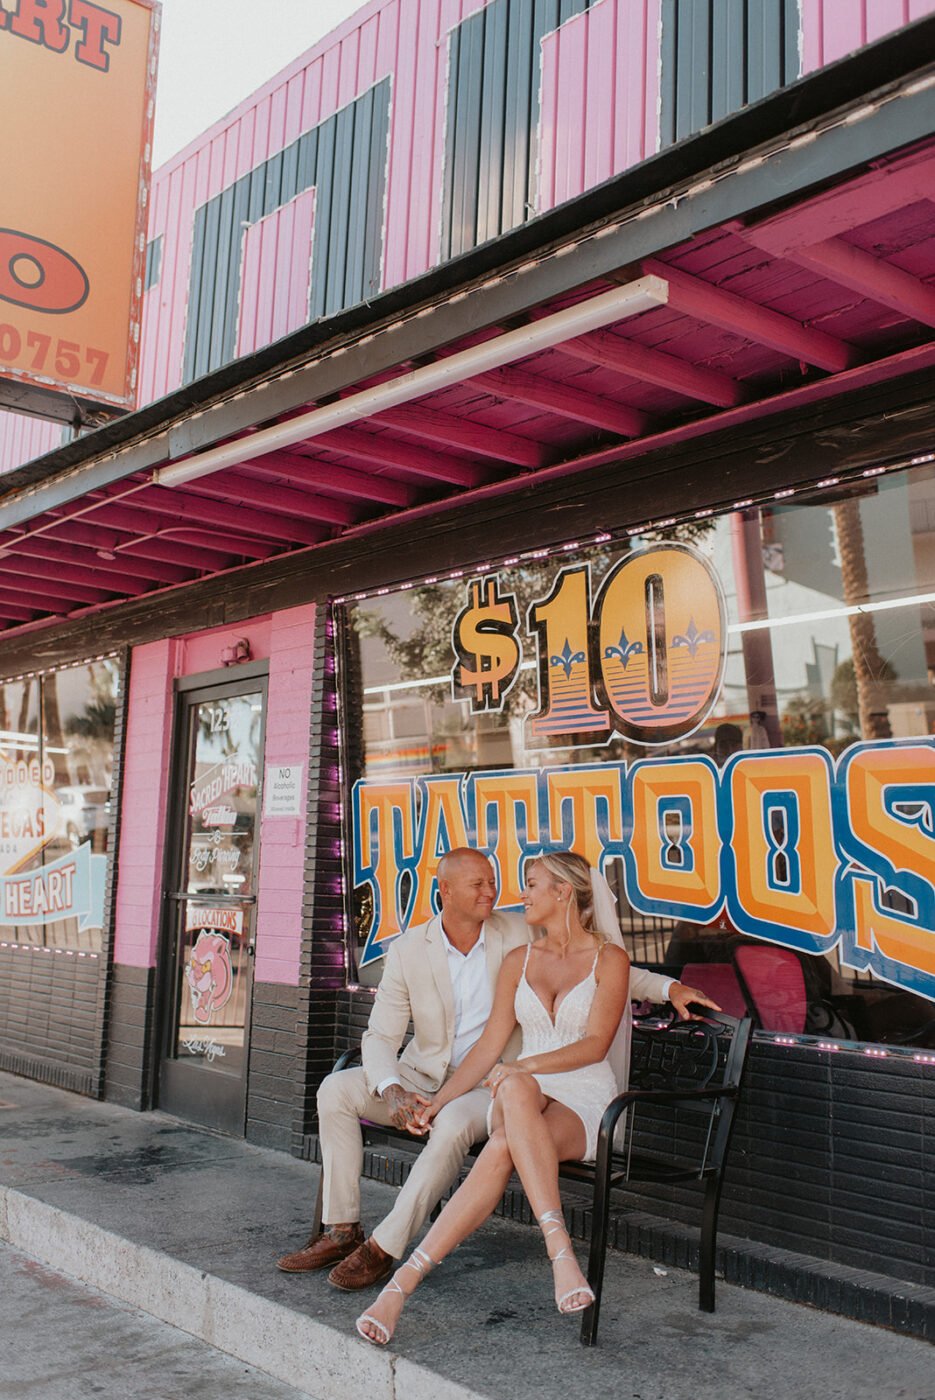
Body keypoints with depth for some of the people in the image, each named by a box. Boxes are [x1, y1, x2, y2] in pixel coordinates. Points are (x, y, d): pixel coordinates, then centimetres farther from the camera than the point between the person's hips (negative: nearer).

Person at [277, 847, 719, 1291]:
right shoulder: (408, 949, -3)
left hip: (488, 1083, -3)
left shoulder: (519, 934, -4)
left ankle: (385, 1247, -22)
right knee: (336, 1089, -15)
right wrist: (391, 1090, -25)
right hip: (423, 1077, 3)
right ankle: (341, 1231, -7)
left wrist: (669, 988, -9)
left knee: (456, 1122, -35)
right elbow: (380, 1035, -5)